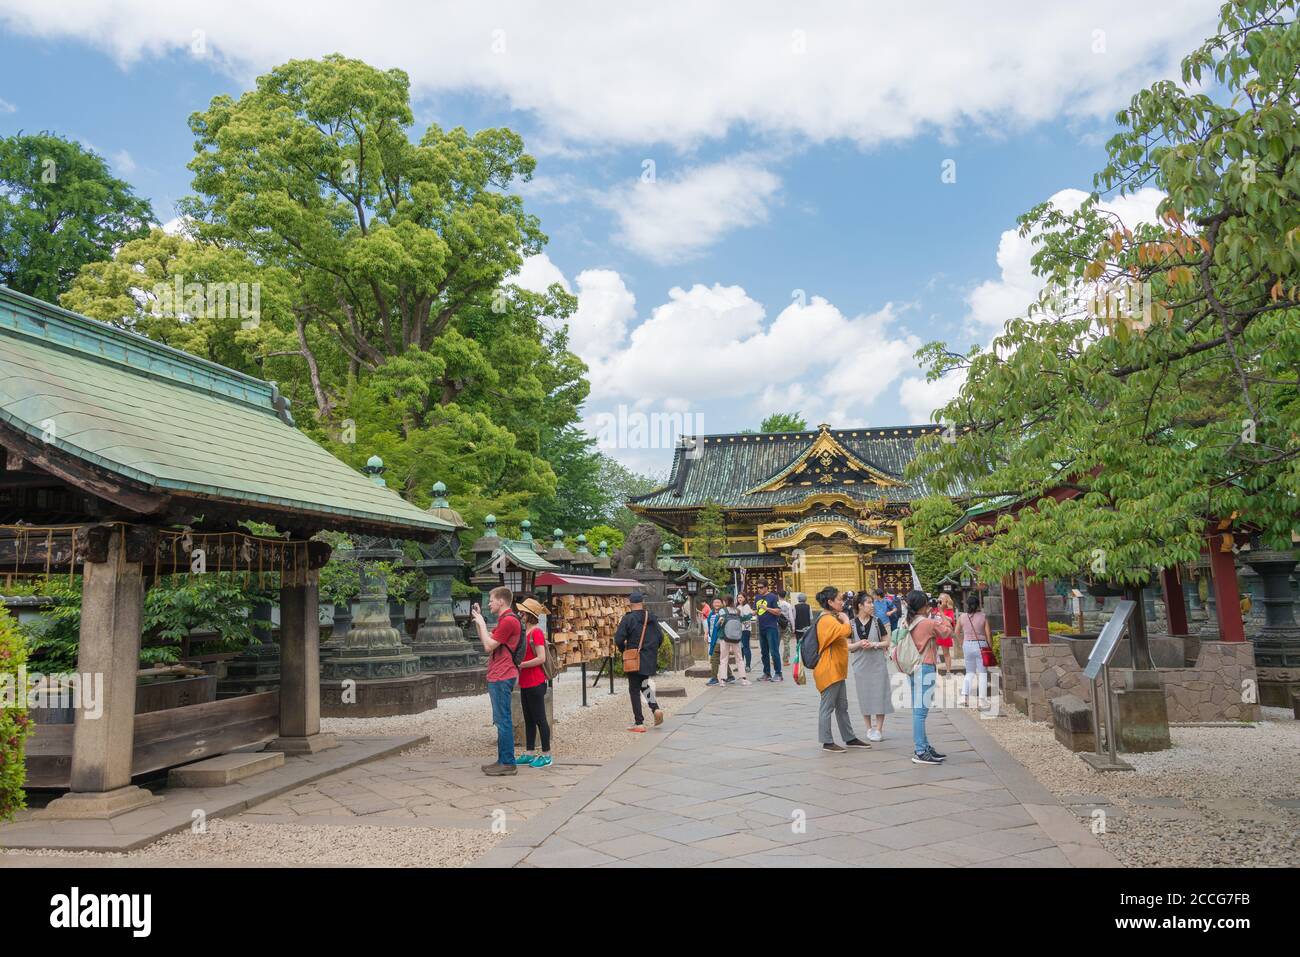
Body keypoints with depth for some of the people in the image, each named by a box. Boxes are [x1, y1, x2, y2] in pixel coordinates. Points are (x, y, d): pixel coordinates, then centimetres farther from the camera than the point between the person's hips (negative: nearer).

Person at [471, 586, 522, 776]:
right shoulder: (504, 620, 18)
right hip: (497, 677, 11)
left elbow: (488, 646, -17)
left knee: (503, 720, -6)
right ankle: (502, 760, 21)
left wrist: (481, 623, -7)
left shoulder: (508, 621, -16)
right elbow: (485, 642, 21)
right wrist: (478, 621, 15)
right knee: (501, 720, 14)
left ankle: (508, 763, -2)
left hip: (501, 678, -11)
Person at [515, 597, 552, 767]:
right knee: (528, 720, 14)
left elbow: (541, 658, -22)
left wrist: (520, 665, -17)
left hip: (535, 683, -9)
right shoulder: (525, 632, 13)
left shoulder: (536, 632, -15)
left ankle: (546, 755, 6)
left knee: (539, 719, -2)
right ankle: (528, 754, 21)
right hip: (525, 683, 9)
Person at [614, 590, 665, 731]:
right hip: (651, 660, 5)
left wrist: (623, 650, 5)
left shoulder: (628, 619, -11)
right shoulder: (652, 618, 5)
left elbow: (618, 639, -15)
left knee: (634, 690, 3)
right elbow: (660, 637, 7)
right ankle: (655, 708, 1)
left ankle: (639, 724, 3)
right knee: (644, 685, 23)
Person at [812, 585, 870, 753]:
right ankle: (827, 742, 4)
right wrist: (846, 619, -15)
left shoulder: (832, 618, 16)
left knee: (842, 706, 16)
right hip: (828, 670, -11)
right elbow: (845, 631, -32)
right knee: (827, 706, -3)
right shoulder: (827, 620, -18)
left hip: (837, 670, 11)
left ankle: (850, 739, 23)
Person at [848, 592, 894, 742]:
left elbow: (886, 642, 3)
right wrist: (859, 644, -14)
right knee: (864, 696, 6)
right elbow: (848, 646, 4)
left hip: (877, 664, -1)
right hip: (860, 665, 1)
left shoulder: (877, 621, -1)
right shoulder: (852, 624, 0)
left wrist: (874, 644, -14)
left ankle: (879, 729, 9)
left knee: (879, 695, -1)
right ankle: (869, 728, 19)